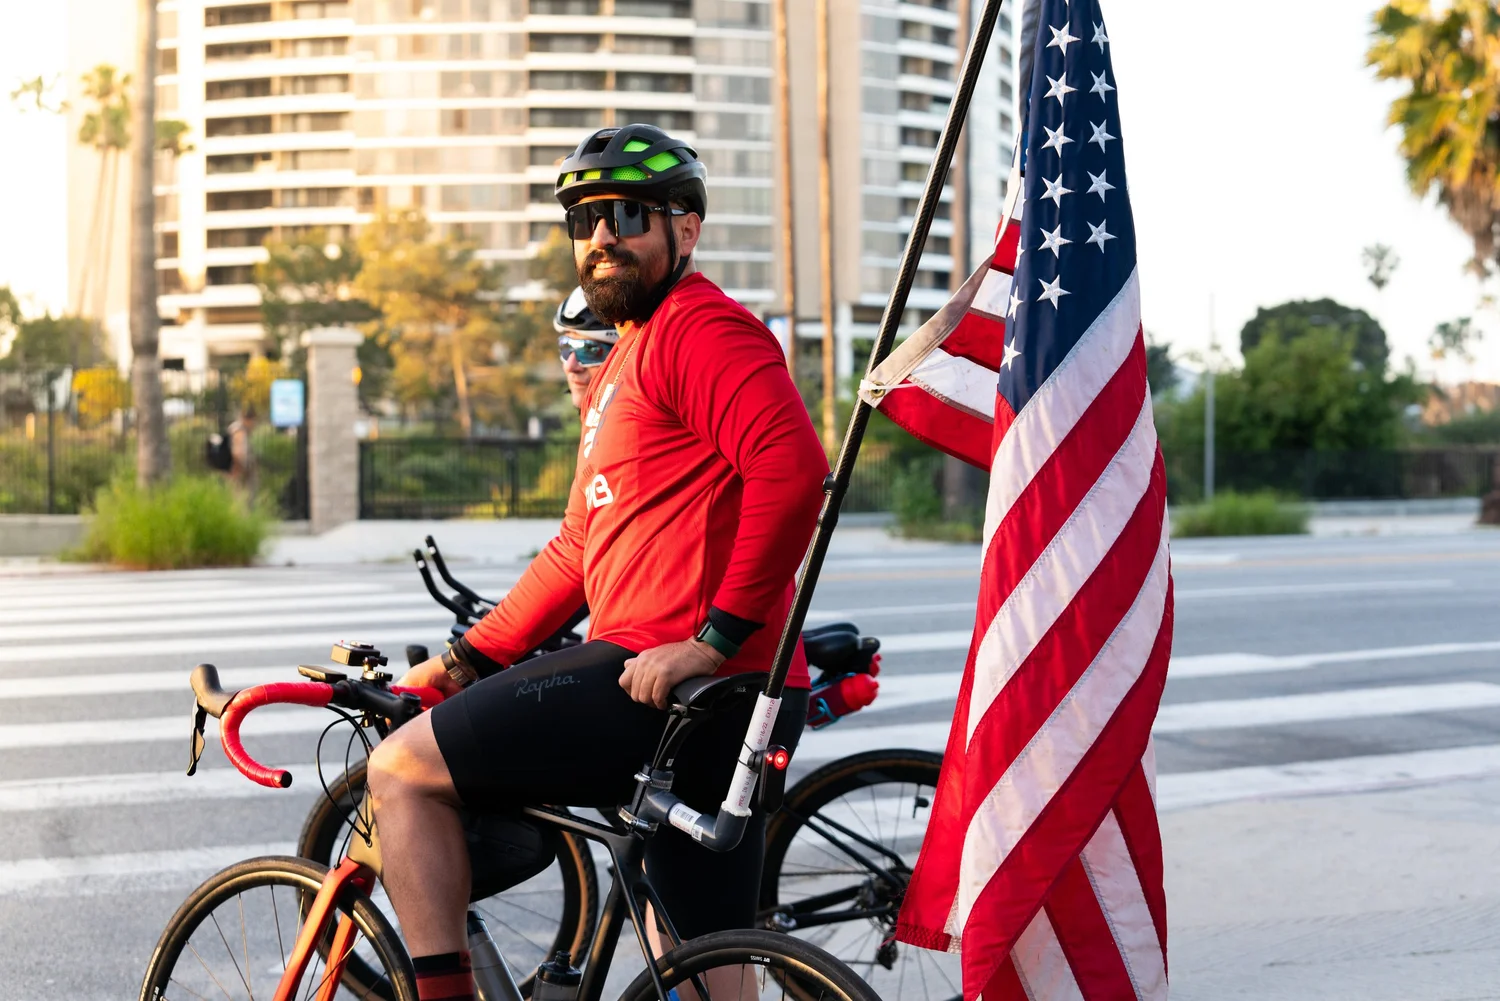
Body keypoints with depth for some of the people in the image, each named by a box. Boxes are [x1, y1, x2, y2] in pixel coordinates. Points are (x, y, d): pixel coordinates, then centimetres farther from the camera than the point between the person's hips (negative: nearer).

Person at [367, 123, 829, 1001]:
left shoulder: (700, 328, -6)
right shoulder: (628, 358, 26)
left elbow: (793, 469, -23)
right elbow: (580, 547, 28)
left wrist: (712, 639, -23)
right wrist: (466, 661, 21)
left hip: (673, 681, -10)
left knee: (402, 770, -4)